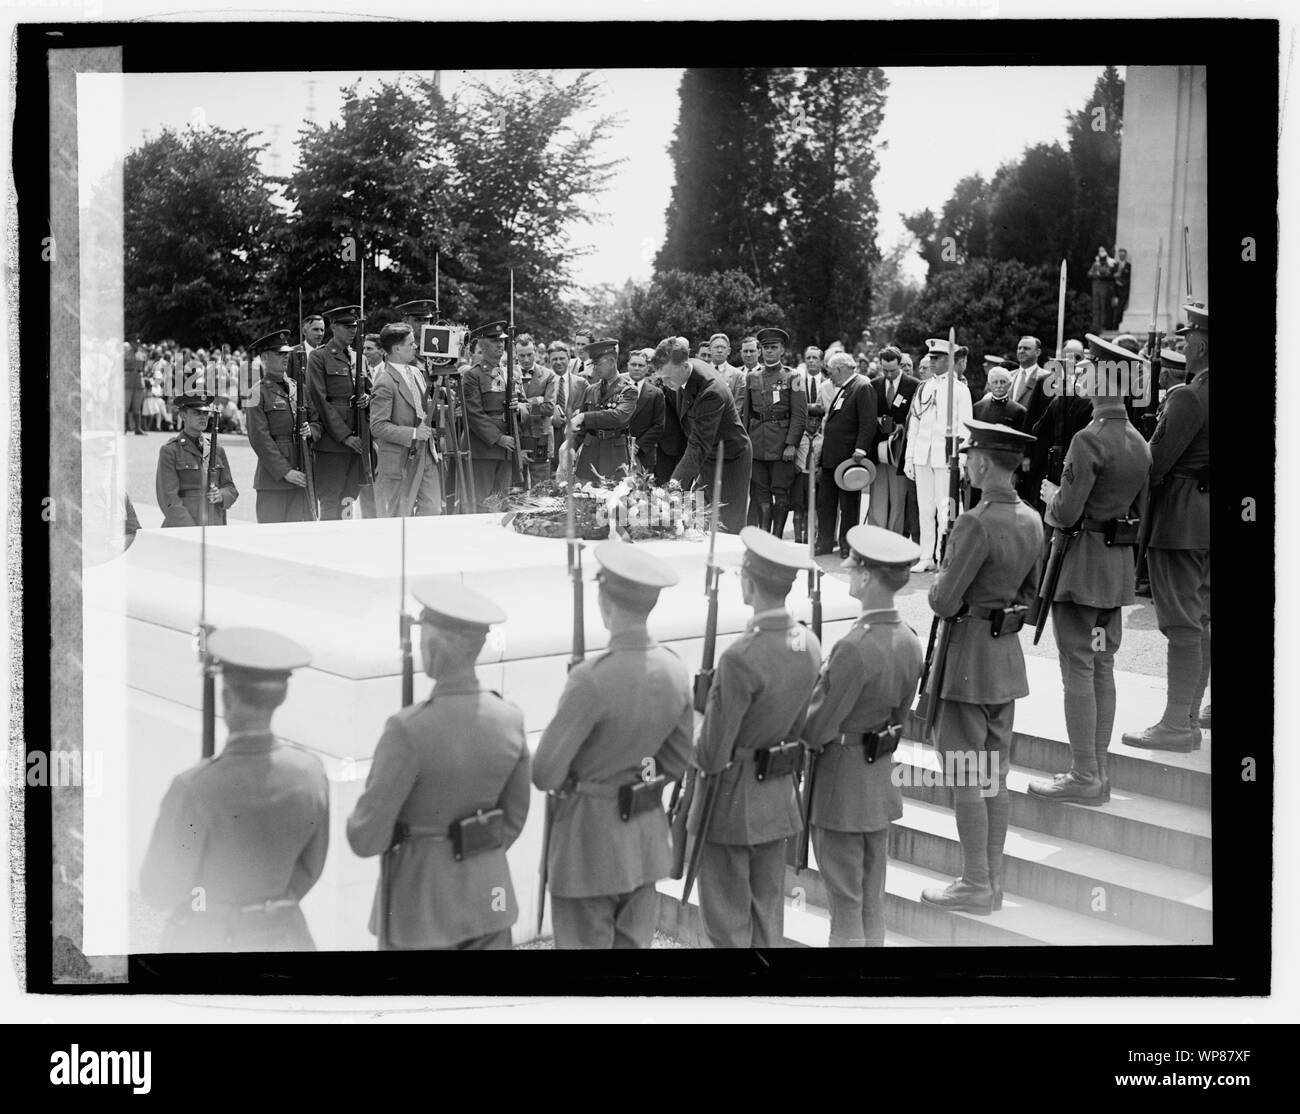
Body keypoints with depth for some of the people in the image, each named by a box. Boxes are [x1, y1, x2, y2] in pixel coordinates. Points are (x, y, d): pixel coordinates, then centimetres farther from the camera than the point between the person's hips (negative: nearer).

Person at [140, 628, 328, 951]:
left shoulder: (195, 790, -28)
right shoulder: (309, 772, -13)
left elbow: (160, 890, -14)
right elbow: (307, 866, 2)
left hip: (208, 943, -3)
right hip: (281, 938, 4)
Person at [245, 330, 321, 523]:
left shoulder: (298, 388, 14)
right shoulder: (258, 393, -4)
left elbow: (317, 420, 21)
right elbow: (260, 438, -10)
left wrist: (311, 430, -5)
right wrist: (285, 471, -15)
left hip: (302, 475, 5)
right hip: (273, 477, -5)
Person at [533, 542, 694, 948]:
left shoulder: (591, 680, -25)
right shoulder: (675, 670, -4)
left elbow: (545, 774, -19)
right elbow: (678, 761, 7)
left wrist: (571, 778, 2)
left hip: (591, 835, -6)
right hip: (648, 833, 7)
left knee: (584, 940, 5)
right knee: (635, 941, 18)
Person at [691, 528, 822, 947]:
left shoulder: (740, 659, -27)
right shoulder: (809, 645, -3)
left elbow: (713, 754, -22)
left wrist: (693, 750, -2)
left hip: (731, 802, -7)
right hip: (779, 798, 7)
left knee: (727, 920, 6)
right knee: (767, 912, 18)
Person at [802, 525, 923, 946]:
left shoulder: (855, 649, -27)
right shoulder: (909, 642, -2)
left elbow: (818, 729, -21)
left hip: (841, 781, -8)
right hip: (881, 780, 8)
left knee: (844, 900, 4)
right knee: (872, 898, 18)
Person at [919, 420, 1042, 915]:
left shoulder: (977, 524, -21)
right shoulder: (1032, 521, 5)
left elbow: (944, 602, -20)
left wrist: (938, 581, 0)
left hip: (968, 652, -9)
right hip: (1009, 652, 9)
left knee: (965, 775, 0)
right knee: (995, 773, 14)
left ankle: (975, 885, 6)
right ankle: (992, 881, 22)